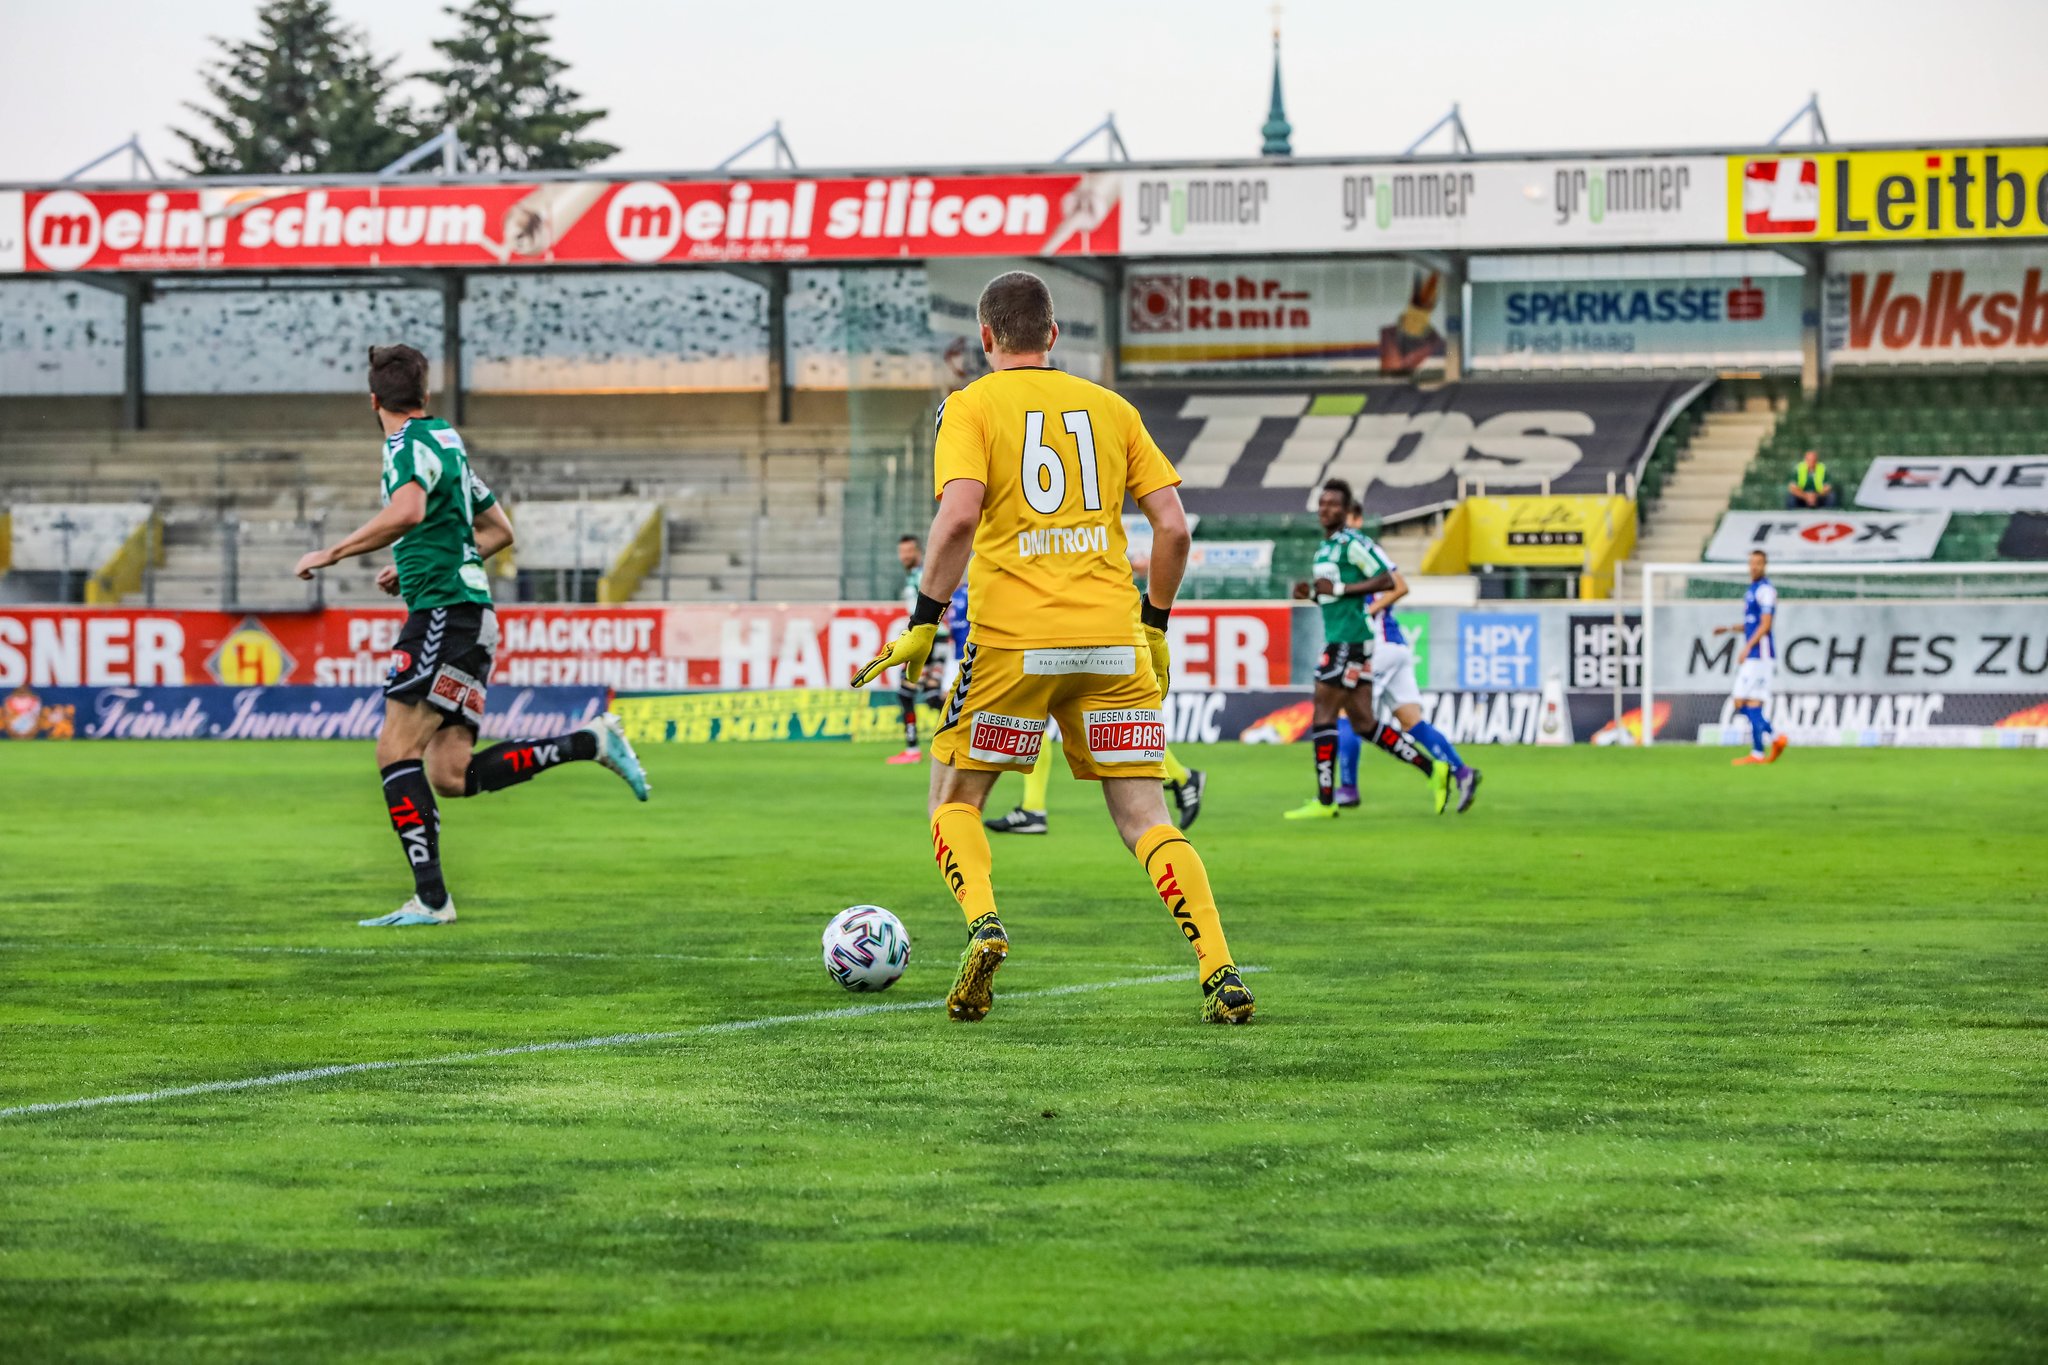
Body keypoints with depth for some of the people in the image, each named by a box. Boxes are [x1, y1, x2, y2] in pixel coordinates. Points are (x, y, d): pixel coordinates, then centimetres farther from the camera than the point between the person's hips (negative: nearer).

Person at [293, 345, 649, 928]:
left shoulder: (409, 444, -7)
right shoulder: (446, 442, 22)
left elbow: (408, 510, -29)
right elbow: (498, 531, 28)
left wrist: (332, 553, -22)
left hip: (446, 613, -9)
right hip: (466, 612, 9)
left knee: (396, 752, -12)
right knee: (451, 775, 4)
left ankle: (430, 897, -18)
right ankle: (591, 742, 4)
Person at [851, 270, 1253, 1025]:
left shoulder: (970, 406, 2)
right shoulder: (1111, 408, 13)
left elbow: (959, 515, -14)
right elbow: (1173, 526, 8)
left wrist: (924, 622, -9)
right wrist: (1154, 624, 19)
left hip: (1012, 640, -3)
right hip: (1113, 637, 3)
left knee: (955, 800, 14)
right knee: (1145, 816, 5)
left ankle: (983, 926, -13)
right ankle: (1221, 972, -12)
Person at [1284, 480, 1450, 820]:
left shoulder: (1352, 543, -10)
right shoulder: (1325, 548, 19)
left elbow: (1387, 580, -17)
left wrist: (1339, 589, -18)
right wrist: (1310, 593, 9)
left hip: (1349, 639, -10)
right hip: (1338, 637, 10)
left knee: (1323, 712, -8)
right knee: (1363, 724, 8)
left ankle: (1324, 801, -5)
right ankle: (1432, 770, 11)